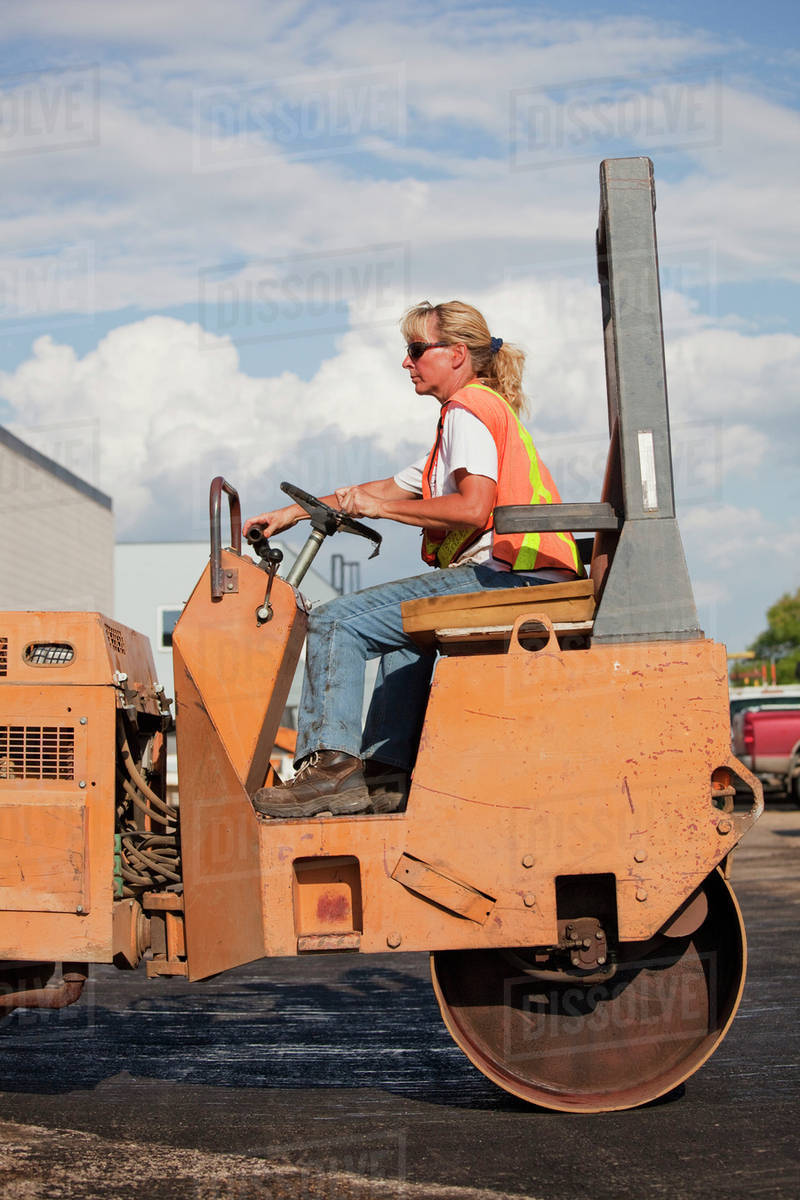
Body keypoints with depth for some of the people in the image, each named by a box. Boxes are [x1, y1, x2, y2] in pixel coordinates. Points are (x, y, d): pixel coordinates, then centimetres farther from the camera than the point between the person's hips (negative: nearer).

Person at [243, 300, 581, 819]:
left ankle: (331, 766, -15)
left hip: (501, 576, -11)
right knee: (404, 632, 34)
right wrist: (294, 512, 28)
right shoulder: (483, 408, 27)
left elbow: (473, 508, -21)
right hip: (526, 581, 11)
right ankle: (387, 775, 26)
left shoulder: (467, 408, -5)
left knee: (335, 621, -11)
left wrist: (380, 507, -11)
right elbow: (393, 488, 30)